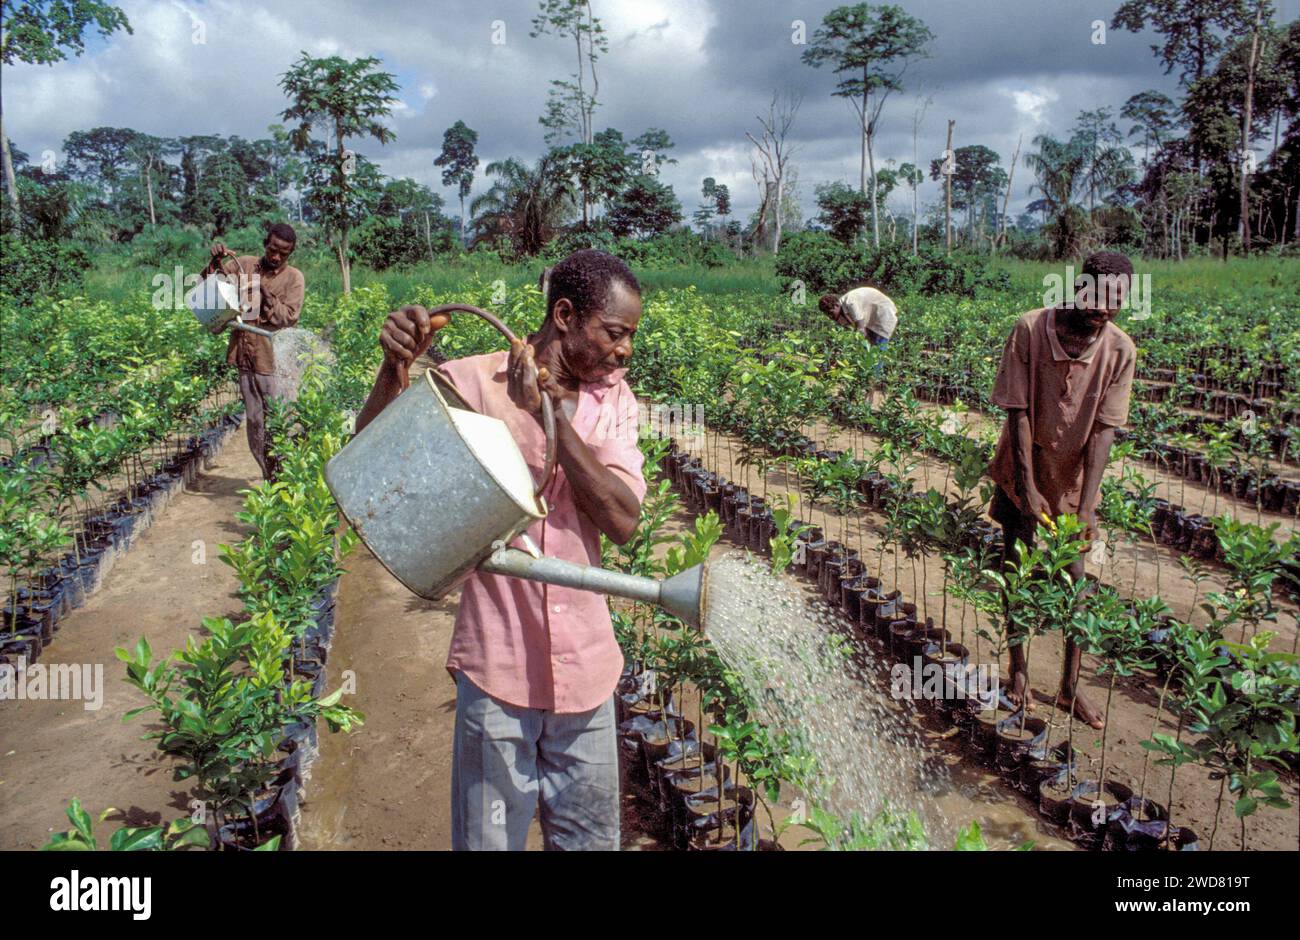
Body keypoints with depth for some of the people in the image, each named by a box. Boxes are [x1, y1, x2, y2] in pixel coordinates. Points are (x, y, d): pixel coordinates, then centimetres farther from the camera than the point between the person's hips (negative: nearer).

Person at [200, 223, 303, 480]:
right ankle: (269, 481, 21)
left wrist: (267, 296, -22)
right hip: (246, 358, 4)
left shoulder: (294, 278, -1)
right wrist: (215, 263, -7)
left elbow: (289, 317, -10)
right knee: (255, 424, 10)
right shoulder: (243, 265, 7)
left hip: (276, 362, -4)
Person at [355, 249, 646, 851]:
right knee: (491, 836, 14)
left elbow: (623, 521, -12)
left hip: (584, 665, 4)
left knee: (590, 834, 20)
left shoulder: (613, 400, 1)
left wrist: (551, 414, -21)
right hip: (498, 664, -3)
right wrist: (395, 365, -28)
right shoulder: (475, 382, -9)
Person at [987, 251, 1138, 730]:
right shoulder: (1030, 330, -18)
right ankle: (1018, 673, 26)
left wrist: (1087, 505, -21)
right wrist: (1028, 488, -19)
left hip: (1074, 481, 2)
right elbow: (1018, 413, -16)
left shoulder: (1120, 350, -13)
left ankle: (1070, 687, 21)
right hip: (1023, 476, -1)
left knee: (1074, 582, 5)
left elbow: (1103, 430, -14)